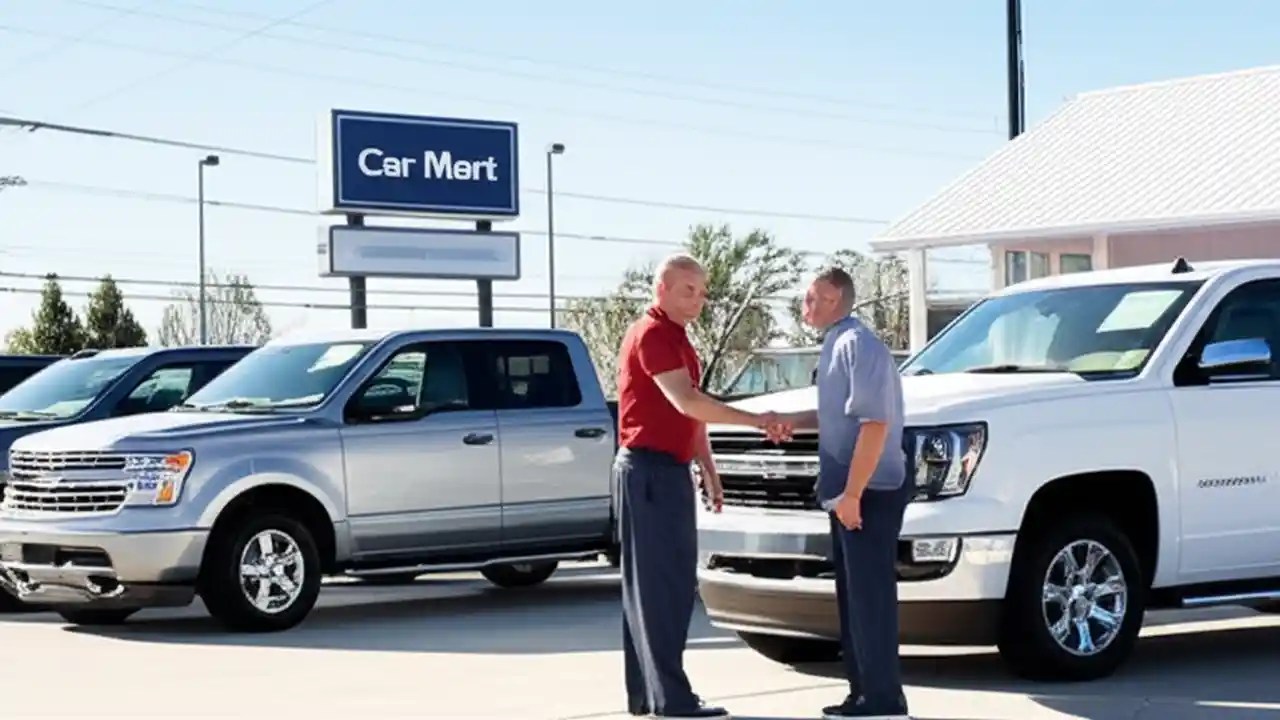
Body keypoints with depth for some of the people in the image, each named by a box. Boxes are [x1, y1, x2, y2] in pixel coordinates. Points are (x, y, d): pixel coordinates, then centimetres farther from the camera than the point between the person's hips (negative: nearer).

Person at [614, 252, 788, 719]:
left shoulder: (676, 337, 18)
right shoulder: (651, 334, -14)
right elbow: (686, 401, -26)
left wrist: (707, 469, 18)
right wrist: (755, 421, -29)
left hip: (667, 470, 10)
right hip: (650, 469, -10)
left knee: (649, 584, 11)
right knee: (665, 583, -11)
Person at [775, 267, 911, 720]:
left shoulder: (858, 344, -16)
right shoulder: (838, 344, 15)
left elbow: (874, 422, -23)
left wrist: (852, 493, -24)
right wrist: (794, 421, 12)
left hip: (870, 494, -10)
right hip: (850, 493, 10)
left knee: (871, 597, -6)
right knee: (853, 597, 14)